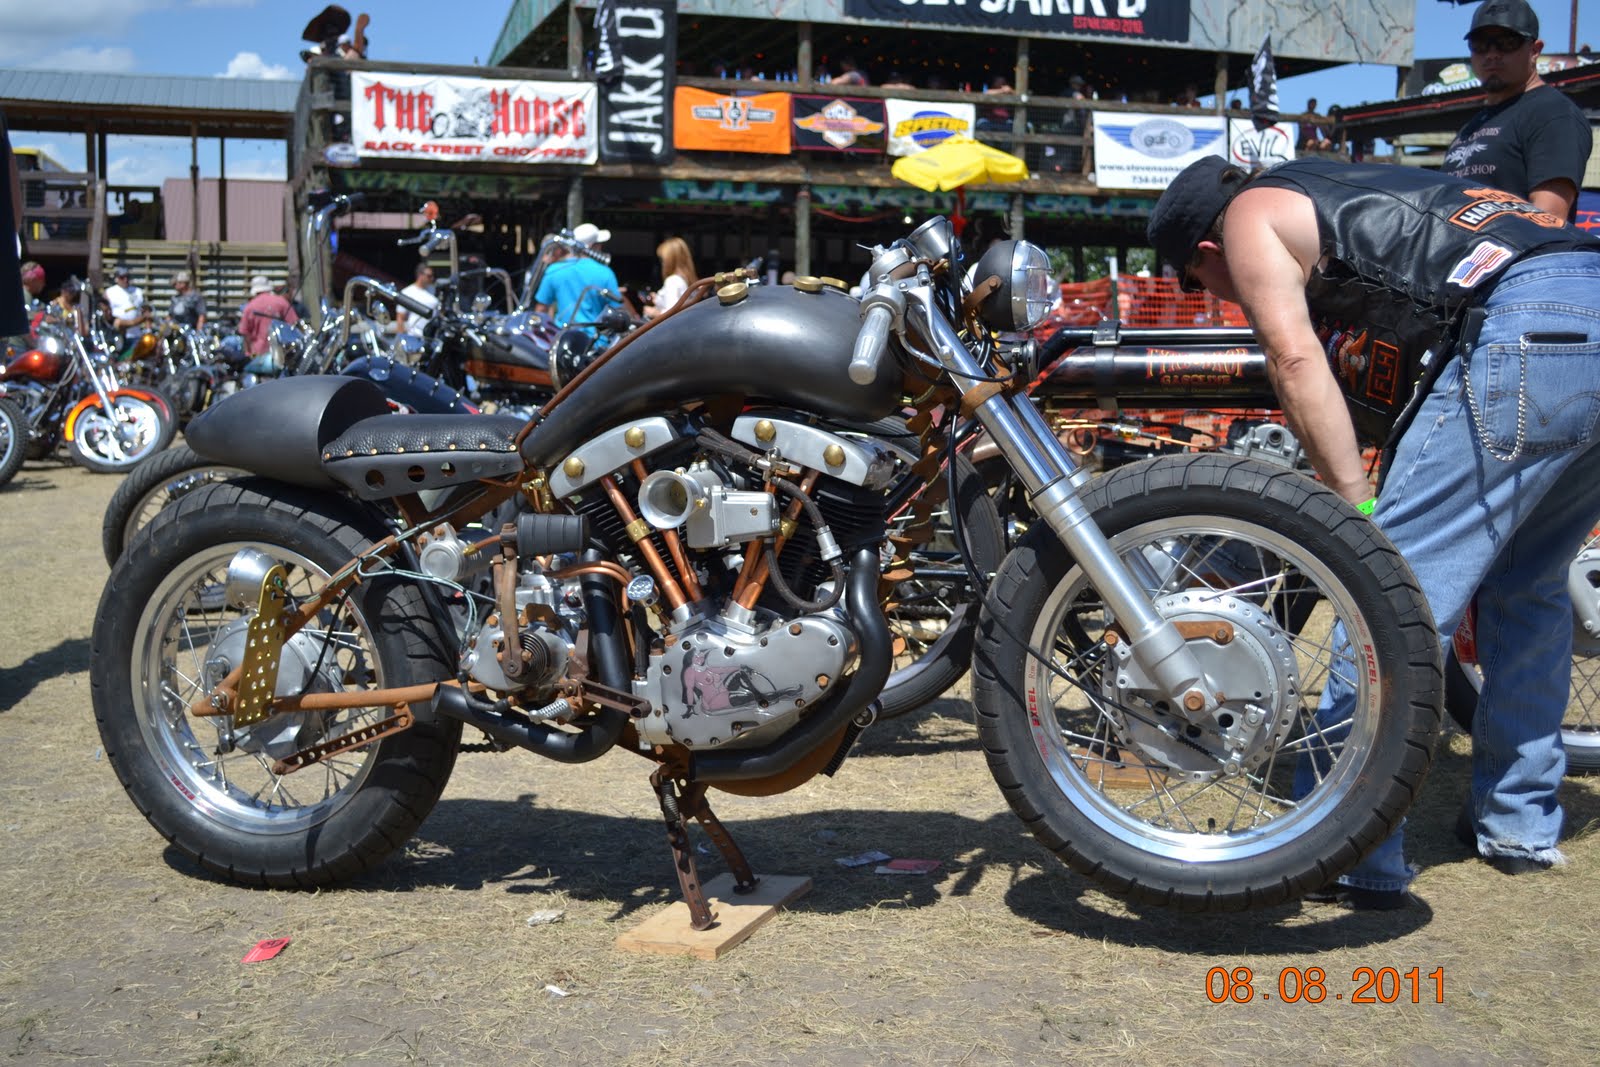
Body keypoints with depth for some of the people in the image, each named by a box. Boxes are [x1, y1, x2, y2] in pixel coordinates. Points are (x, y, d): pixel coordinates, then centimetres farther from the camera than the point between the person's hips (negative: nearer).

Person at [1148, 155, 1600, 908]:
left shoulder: (1250, 216, 11)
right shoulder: (1353, 197, 36)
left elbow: (1295, 359, -7)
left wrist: (1359, 513, -9)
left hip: (1527, 337, -10)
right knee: (1528, 587, 22)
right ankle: (1520, 825, 32)